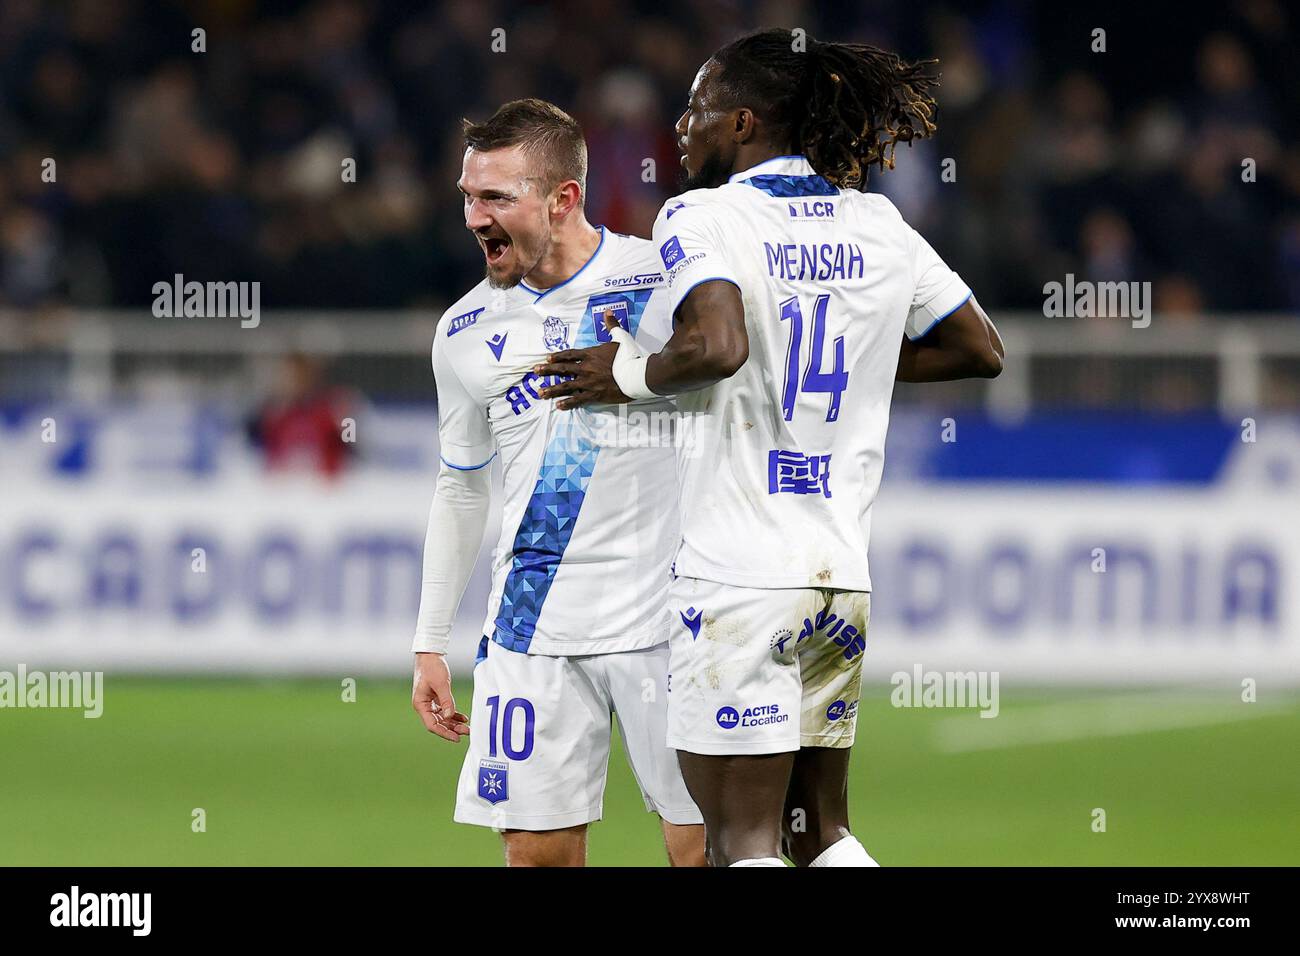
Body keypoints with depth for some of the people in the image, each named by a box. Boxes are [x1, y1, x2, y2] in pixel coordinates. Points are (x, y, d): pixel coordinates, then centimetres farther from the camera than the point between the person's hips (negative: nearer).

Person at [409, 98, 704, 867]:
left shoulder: (667, 281, -6)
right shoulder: (467, 332, 7)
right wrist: (431, 643, 15)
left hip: (664, 620, -3)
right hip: (533, 629, 3)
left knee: (703, 845, -2)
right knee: (539, 852, 0)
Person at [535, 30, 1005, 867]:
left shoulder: (703, 218, -9)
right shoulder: (877, 225, 10)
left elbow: (718, 345, -27)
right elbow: (981, 350, 19)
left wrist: (632, 374, -9)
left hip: (737, 577, -6)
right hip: (843, 572, 6)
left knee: (743, 840, -3)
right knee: (821, 830, 16)